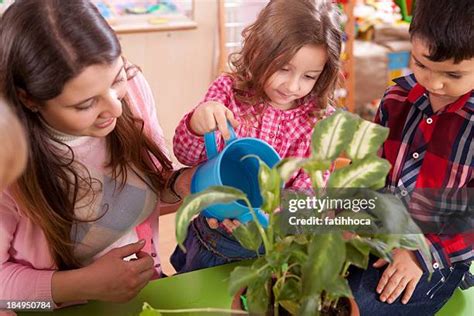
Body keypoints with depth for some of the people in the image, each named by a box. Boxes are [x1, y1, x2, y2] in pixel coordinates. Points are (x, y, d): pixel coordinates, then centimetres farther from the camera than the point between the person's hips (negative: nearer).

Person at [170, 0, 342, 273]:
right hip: (213, 229, 2)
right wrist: (197, 124, -33)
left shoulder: (321, 119, -13)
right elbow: (187, 156, -10)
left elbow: (308, 192, -16)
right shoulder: (228, 90, -11)